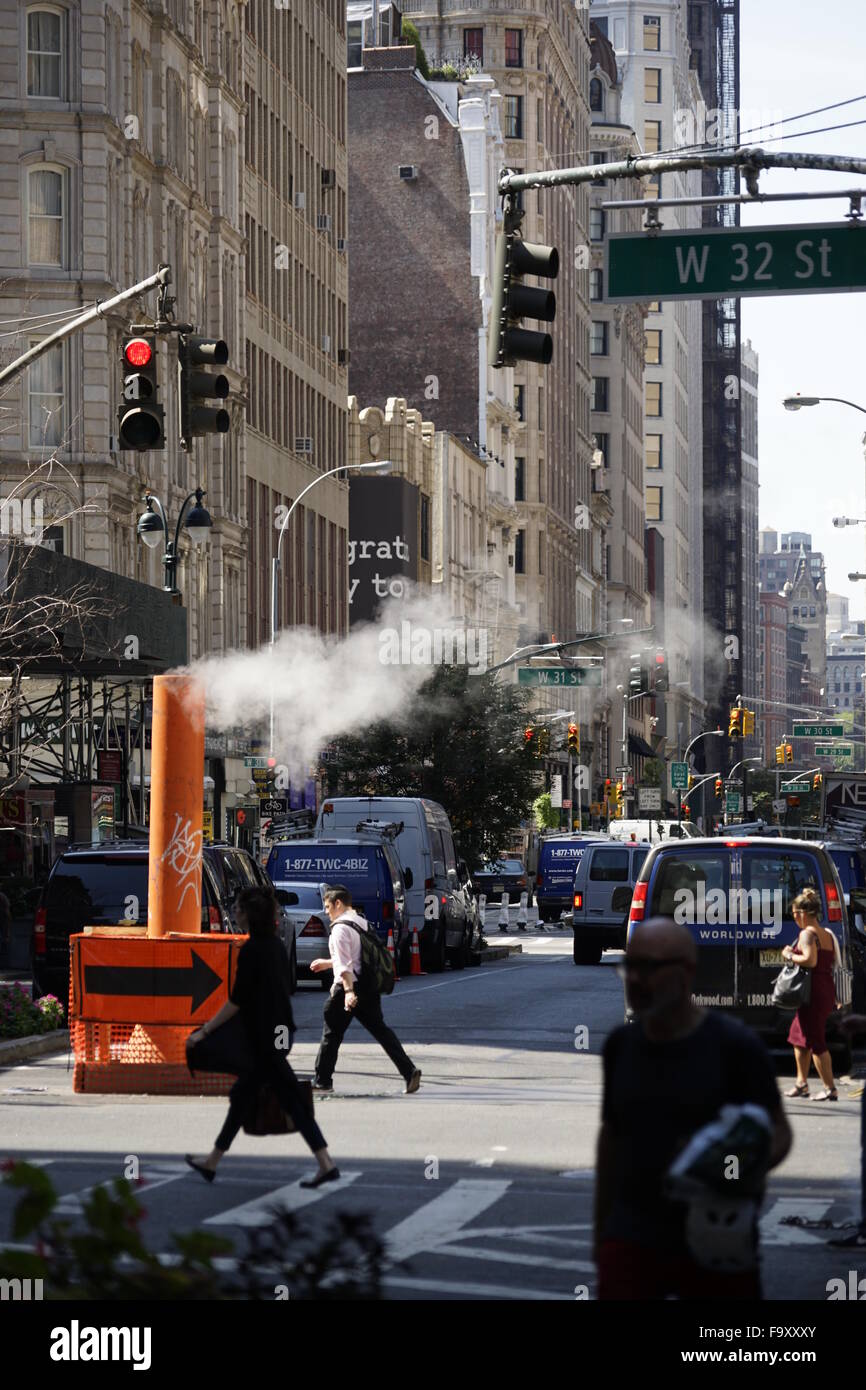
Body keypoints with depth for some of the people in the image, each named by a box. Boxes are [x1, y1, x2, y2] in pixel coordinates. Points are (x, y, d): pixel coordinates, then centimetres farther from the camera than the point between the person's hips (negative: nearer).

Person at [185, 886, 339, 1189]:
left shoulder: (251, 950, -17)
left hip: (264, 1038, -9)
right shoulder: (276, 944, 9)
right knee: (242, 1095, 12)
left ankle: (327, 1165, -3)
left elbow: (236, 1001, -16)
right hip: (279, 1030, 9)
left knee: (291, 1100, -4)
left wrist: (205, 1031, -10)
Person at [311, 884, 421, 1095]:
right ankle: (409, 1071, -5)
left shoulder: (340, 929, -13)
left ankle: (323, 1080, 10)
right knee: (380, 1029, 7)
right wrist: (328, 963, 35)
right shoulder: (362, 923, 16)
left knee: (332, 1034, 4)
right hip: (369, 988, 8)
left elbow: (344, 964, -23)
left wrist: (348, 991, -30)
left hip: (348, 986, -8)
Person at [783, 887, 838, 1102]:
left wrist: (790, 956, -11)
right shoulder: (827, 935, 14)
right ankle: (801, 1082, 25)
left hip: (814, 992, -10)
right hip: (827, 988, 10)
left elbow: (810, 960, -25)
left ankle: (830, 1088, -7)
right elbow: (832, 961, 15)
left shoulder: (807, 934, -12)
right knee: (798, 1034, 21)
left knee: (816, 1041, -6)